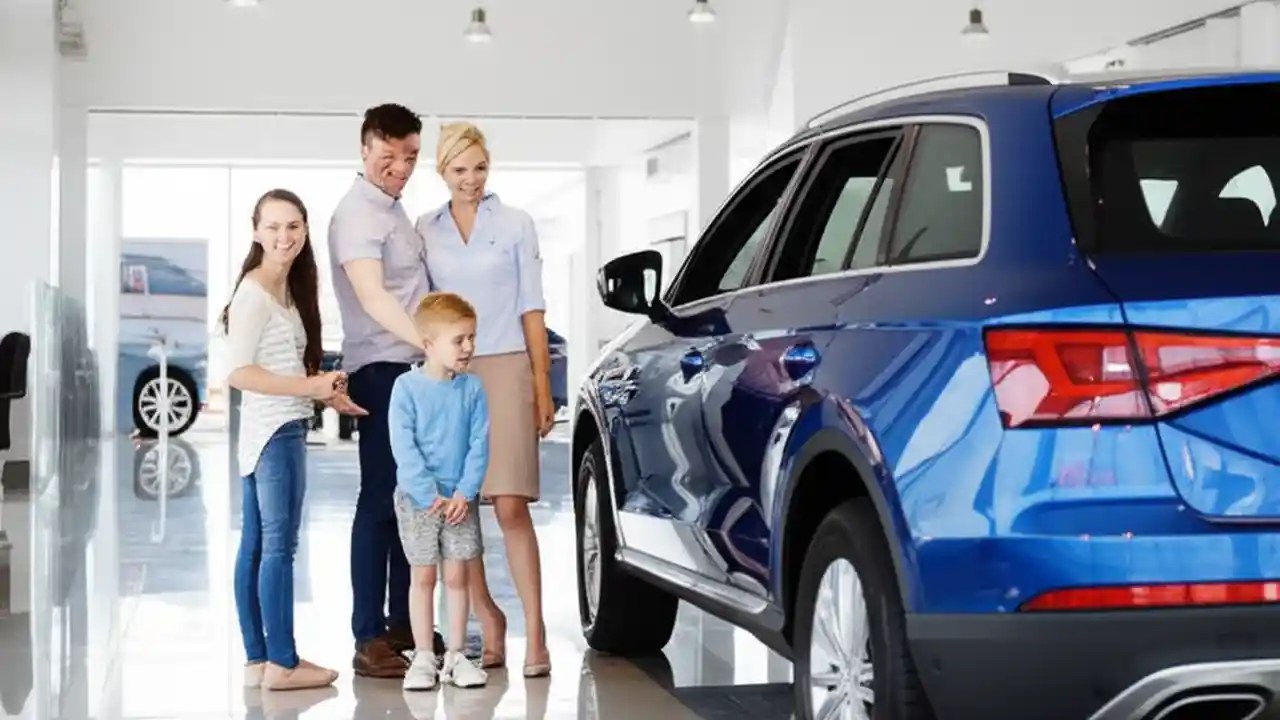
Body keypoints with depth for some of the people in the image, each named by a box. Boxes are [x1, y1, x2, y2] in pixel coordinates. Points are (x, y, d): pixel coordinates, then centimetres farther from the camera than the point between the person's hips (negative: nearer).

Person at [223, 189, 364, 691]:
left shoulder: (287, 289, 16)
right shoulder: (254, 292, -13)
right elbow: (239, 372, -19)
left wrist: (323, 393, 7)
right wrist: (310, 387, -20)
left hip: (279, 429, 10)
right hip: (275, 431, -10)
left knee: (257, 546, 10)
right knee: (278, 546, -7)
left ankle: (258, 659, 14)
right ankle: (281, 664, -5)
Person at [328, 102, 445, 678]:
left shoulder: (393, 211, 16)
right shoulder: (358, 213, -14)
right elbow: (372, 296, -28)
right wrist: (428, 341, -42)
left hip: (411, 368, 9)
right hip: (381, 370, -9)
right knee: (380, 500, -9)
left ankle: (403, 621, 22)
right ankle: (369, 639, -8)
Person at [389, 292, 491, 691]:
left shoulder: (472, 389, -1)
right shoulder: (407, 387, -9)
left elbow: (479, 445, -2)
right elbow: (403, 447, -12)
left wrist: (465, 493, -12)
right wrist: (429, 495, -17)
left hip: (460, 499, 2)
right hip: (417, 498, -2)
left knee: (457, 576, 6)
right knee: (423, 576, 4)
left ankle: (455, 656, 13)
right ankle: (423, 658, 10)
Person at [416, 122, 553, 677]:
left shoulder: (515, 224, 6)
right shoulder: (425, 231, 10)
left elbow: (532, 310, 5)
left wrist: (542, 387, -1)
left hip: (504, 370, -2)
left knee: (511, 507, -10)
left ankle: (534, 632, -9)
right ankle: (487, 622, 11)